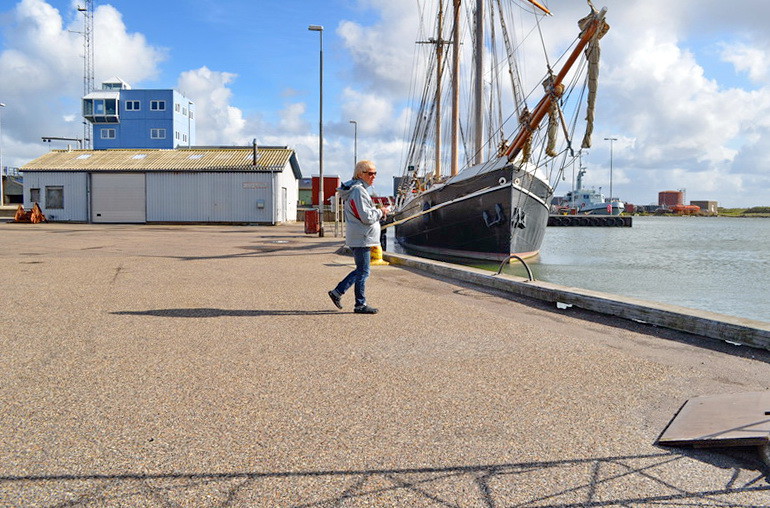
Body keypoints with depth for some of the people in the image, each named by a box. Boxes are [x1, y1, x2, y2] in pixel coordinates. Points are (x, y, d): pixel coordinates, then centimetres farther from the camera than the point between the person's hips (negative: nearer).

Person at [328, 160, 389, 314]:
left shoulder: (360, 189, 17)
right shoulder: (358, 191, -16)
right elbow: (366, 217, -21)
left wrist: (378, 212, 12)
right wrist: (381, 212, -7)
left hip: (359, 238, 10)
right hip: (361, 238, -10)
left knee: (361, 270, 17)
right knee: (363, 271, -2)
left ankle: (337, 292, 20)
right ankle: (360, 305, 6)